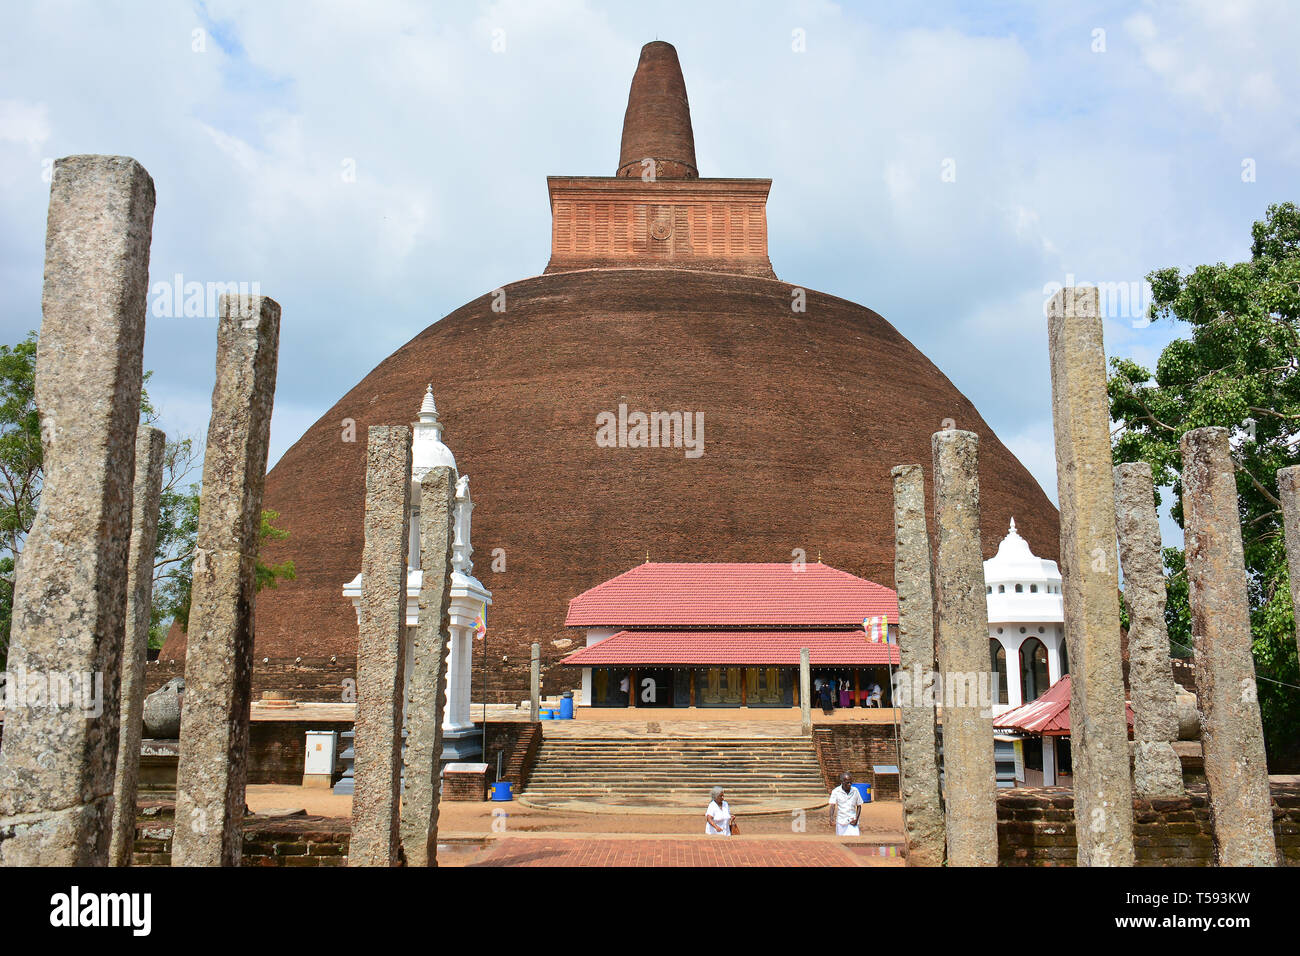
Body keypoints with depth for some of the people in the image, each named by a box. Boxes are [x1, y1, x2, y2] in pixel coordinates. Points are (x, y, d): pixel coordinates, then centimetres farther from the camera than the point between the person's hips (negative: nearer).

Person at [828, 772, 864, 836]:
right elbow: (832, 805, -17)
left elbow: (859, 806, 10)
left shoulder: (855, 791, 1)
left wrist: (856, 819, -3)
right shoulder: (836, 791, -7)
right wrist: (832, 819, -32)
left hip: (852, 822, 1)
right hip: (841, 821, -1)